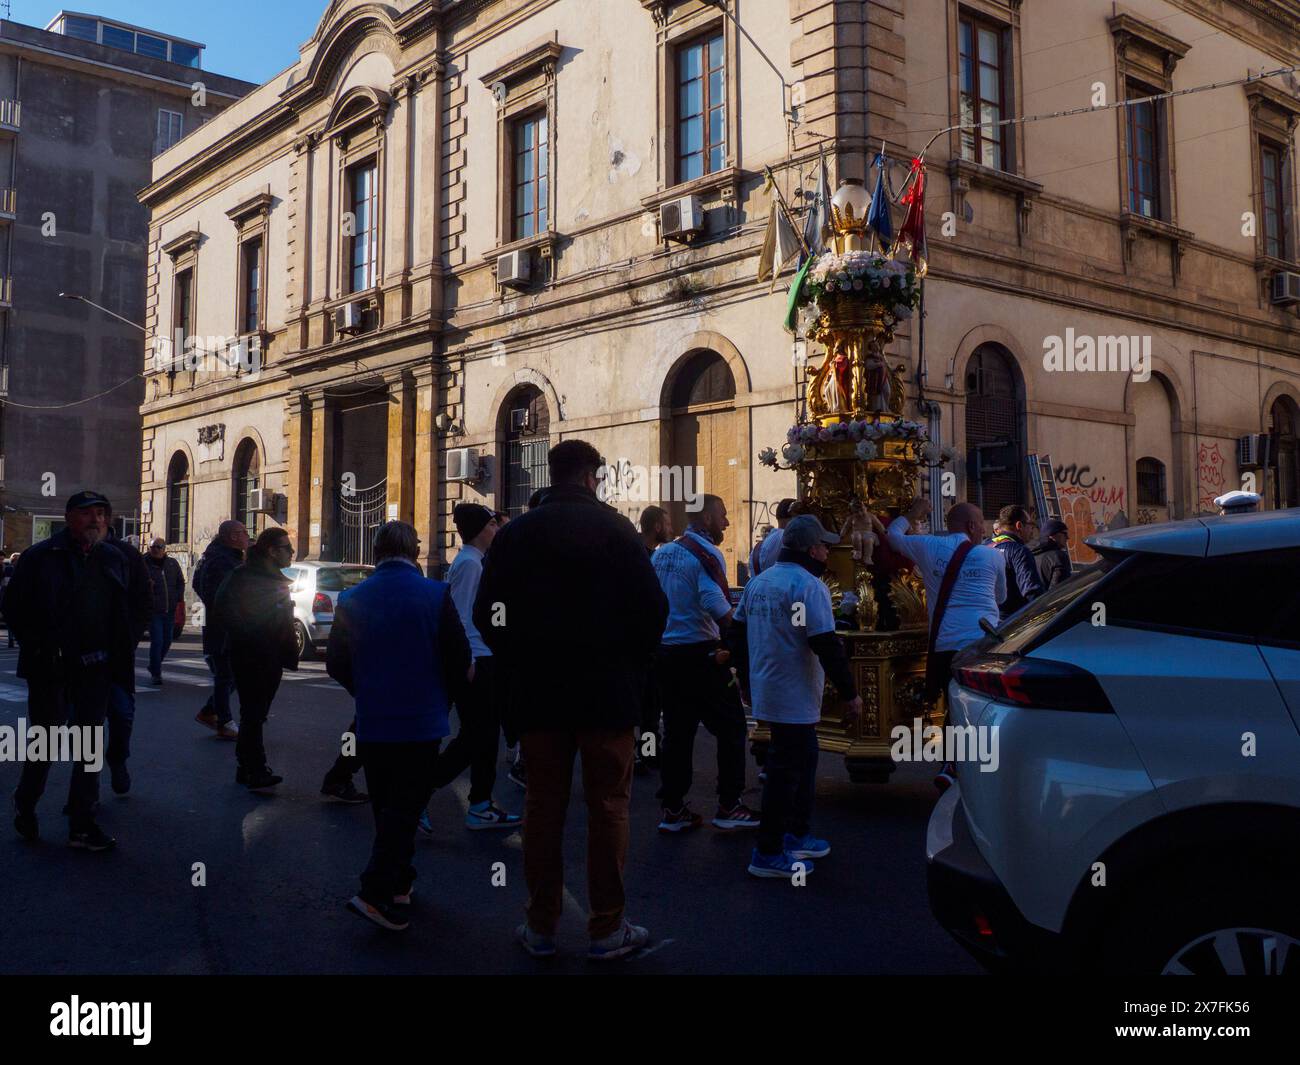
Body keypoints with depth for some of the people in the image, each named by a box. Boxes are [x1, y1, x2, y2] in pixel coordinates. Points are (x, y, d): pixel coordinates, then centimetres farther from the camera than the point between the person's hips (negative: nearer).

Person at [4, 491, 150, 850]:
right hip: (50, 669, -4)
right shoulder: (40, 557, -4)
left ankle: (82, 825, 13)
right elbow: (14, 605, -2)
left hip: (96, 669, 4)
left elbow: (138, 605, 18)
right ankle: (24, 807, 29)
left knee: (90, 746, 6)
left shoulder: (115, 560, 8)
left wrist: (124, 645, 8)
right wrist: (37, 646, -6)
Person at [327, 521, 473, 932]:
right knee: (404, 809, 2)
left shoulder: (353, 599, -3)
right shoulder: (436, 595, -11)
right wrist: (444, 699, 9)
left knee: (387, 806, 18)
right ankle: (377, 893, -7)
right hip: (421, 723, -3)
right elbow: (460, 659, -8)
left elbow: (336, 663, 3)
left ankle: (399, 883, 29)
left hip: (372, 724, 3)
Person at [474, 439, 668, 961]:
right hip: (607, 691, -3)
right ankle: (607, 928, 10)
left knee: (543, 805, 10)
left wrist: (519, 662, 14)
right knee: (607, 805, 5)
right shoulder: (614, 528, -6)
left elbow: (487, 612, 2)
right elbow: (651, 605, -10)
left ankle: (541, 926, 17)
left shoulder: (515, 532, 2)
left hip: (537, 689, 3)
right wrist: (631, 662, 5)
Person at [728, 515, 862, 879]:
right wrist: (850, 693, -13)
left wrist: (747, 677, 26)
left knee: (803, 759, 21)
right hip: (795, 696, -9)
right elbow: (827, 646, -20)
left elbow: (735, 633, 16)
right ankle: (769, 854, 4)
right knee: (786, 770, -2)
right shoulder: (808, 585, -16)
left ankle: (797, 836, 31)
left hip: (765, 691, 9)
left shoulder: (758, 582, 10)